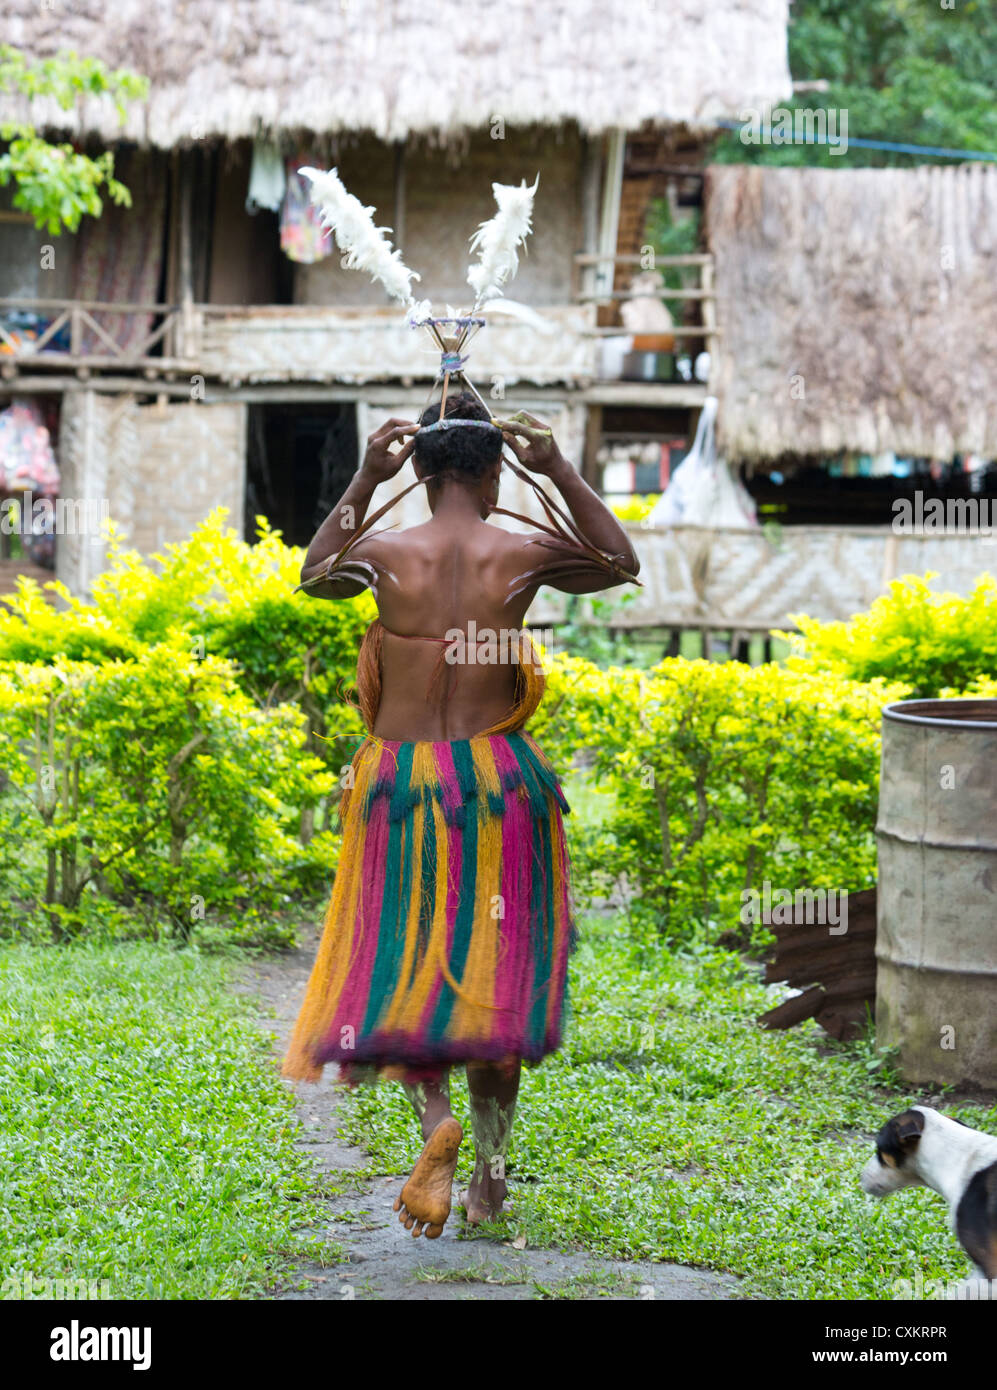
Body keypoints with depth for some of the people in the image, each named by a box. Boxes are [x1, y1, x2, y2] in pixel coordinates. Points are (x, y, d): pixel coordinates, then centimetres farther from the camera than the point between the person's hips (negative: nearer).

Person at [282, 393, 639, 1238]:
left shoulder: (384, 552, -5)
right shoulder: (525, 554, -6)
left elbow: (315, 577, 19)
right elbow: (621, 564, 16)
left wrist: (362, 483, 13)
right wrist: (562, 474, 7)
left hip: (398, 775, 0)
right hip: (496, 779, 1)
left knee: (403, 957, 9)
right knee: (492, 967, 13)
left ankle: (436, 1115, -18)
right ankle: (493, 1165, 19)